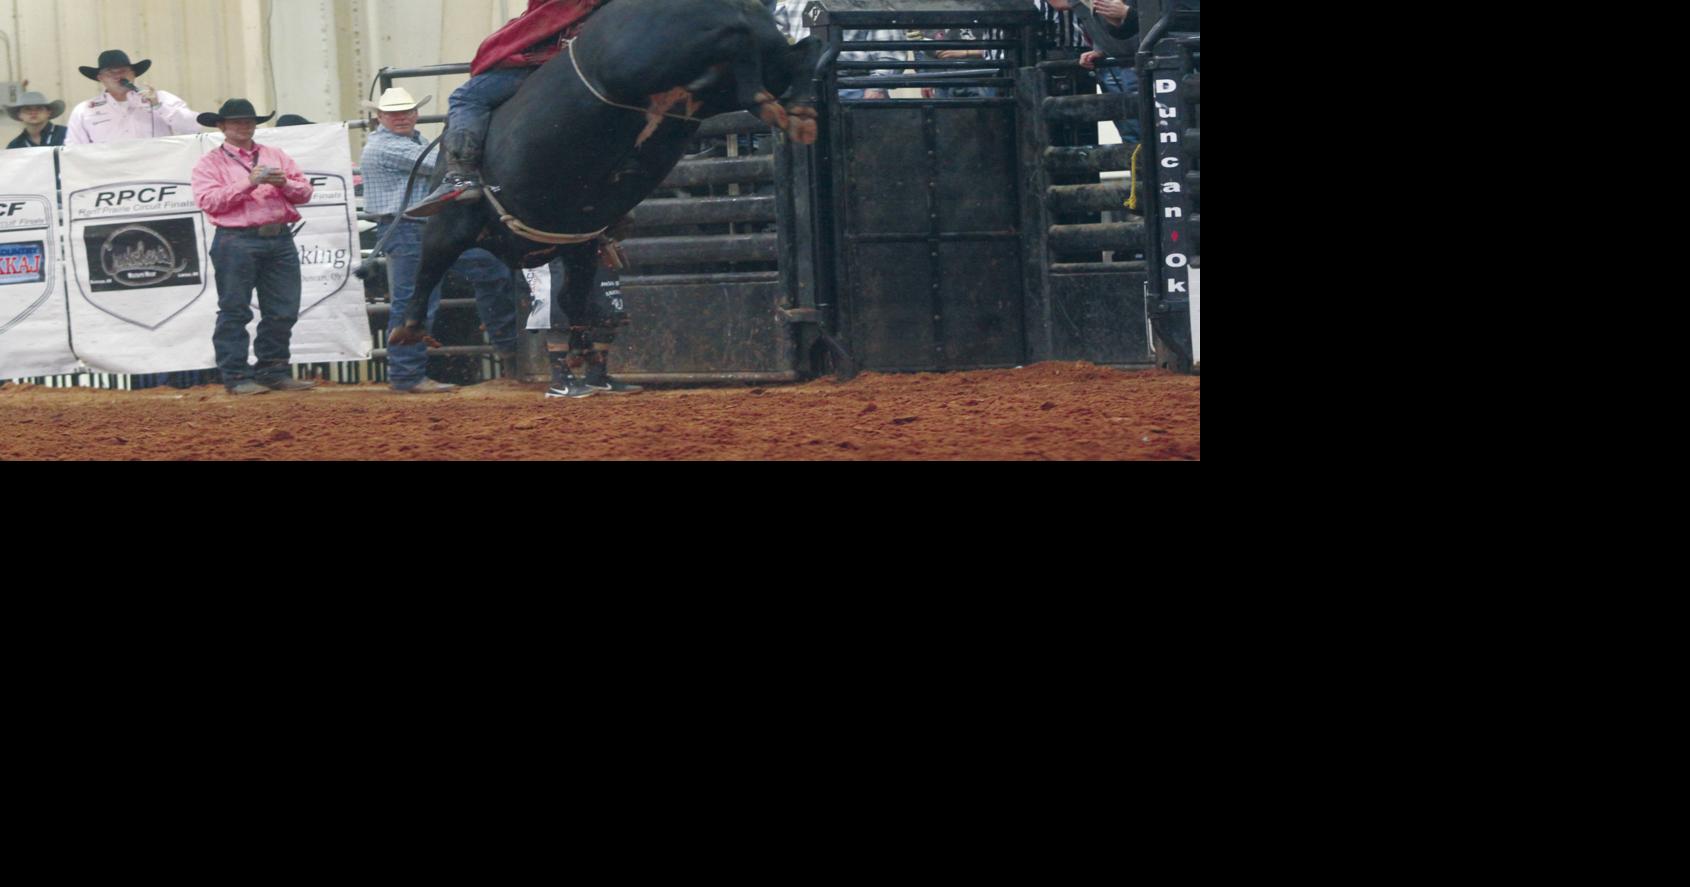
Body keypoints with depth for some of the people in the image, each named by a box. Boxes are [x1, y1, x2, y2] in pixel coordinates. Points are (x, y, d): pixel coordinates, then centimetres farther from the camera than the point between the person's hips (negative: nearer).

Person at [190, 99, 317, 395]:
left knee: (283, 311, 4)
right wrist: (247, 184, -16)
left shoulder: (277, 156, 19)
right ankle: (236, 376, 0)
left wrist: (284, 183, -7)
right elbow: (208, 201, -9)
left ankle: (273, 371, 14)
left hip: (280, 240, 4)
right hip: (236, 242, -4)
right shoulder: (210, 163, 5)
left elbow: (304, 193, 16)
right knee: (234, 312, -4)